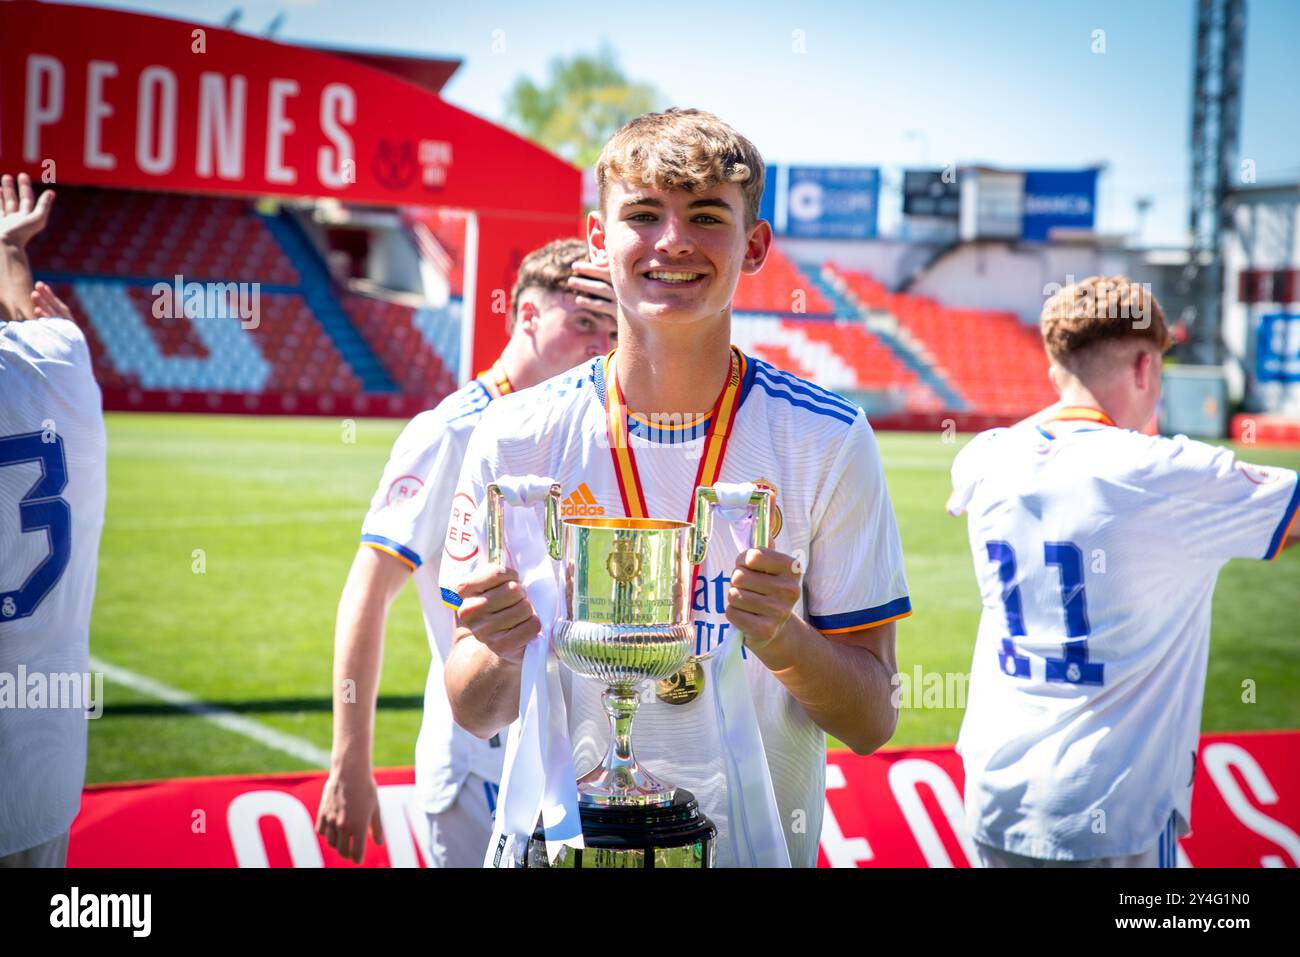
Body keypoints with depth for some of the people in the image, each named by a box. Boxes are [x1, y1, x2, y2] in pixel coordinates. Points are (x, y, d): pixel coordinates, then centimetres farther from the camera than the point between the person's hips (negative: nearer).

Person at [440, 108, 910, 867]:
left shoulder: (828, 442, -9)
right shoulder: (519, 436, -7)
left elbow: (872, 722, -7)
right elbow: (475, 712, -2)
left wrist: (782, 639, -25)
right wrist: (501, 651, -23)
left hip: (756, 844, 0)